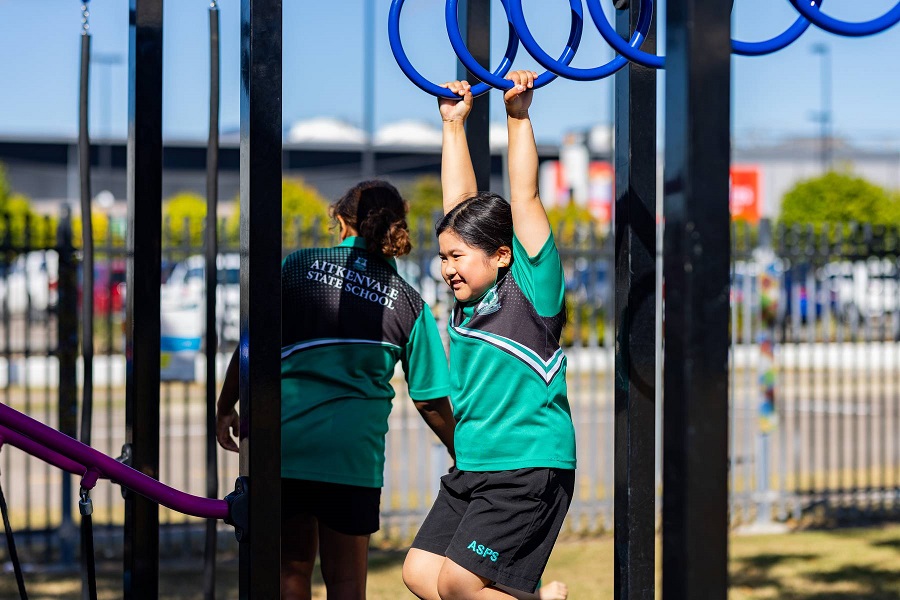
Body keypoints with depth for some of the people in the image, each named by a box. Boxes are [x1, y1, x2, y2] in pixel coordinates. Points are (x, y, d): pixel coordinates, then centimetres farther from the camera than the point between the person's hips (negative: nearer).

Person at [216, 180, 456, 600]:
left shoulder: (300, 265, 3)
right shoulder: (409, 303, 5)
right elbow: (431, 401, 7)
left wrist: (226, 408, 13)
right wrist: (462, 456, 22)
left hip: (286, 438, 0)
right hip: (355, 450, 0)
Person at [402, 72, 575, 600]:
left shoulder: (531, 288, -9)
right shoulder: (470, 296, 9)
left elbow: (524, 197, -12)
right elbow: (461, 200, 13)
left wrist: (519, 116, -11)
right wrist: (454, 123, 14)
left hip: (530, 469, -8)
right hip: (471, 468, 8)